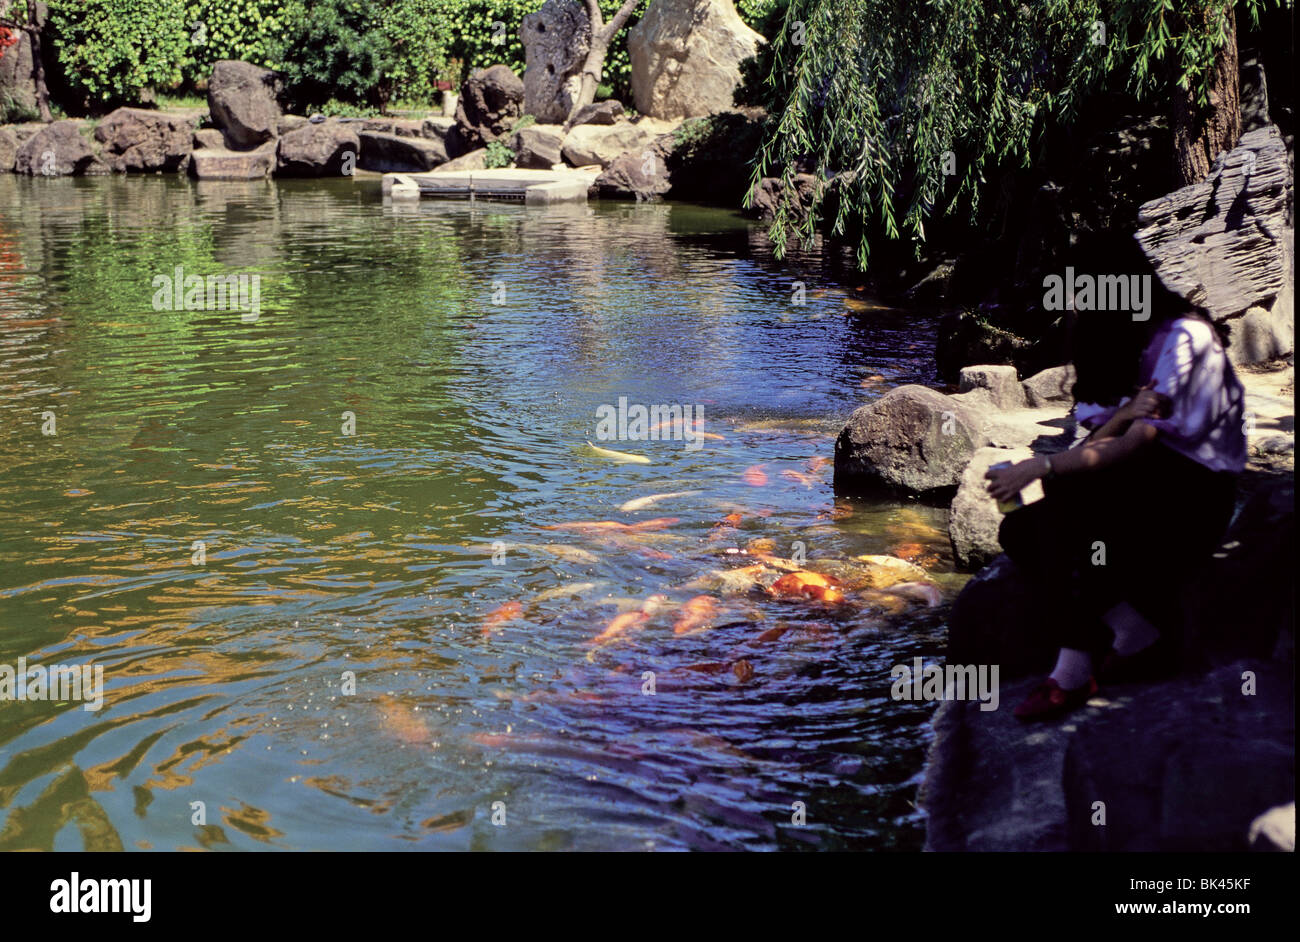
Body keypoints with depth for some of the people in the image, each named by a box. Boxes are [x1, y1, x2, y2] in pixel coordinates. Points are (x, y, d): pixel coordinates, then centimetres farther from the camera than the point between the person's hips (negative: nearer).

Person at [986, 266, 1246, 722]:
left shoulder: (1184, 337, -11)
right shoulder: (1119, 342, 15)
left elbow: (1139, 443, -19)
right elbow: (1099, 442, 4)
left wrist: (1044, 467, -23)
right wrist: (1124, 413, -19)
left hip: (1192, 492, -8)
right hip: (1140, 491, 8)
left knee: (1066, 489, -31)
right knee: (1019, 531, -12)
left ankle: (1075, 671, -27)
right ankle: (1141, 637, -16)